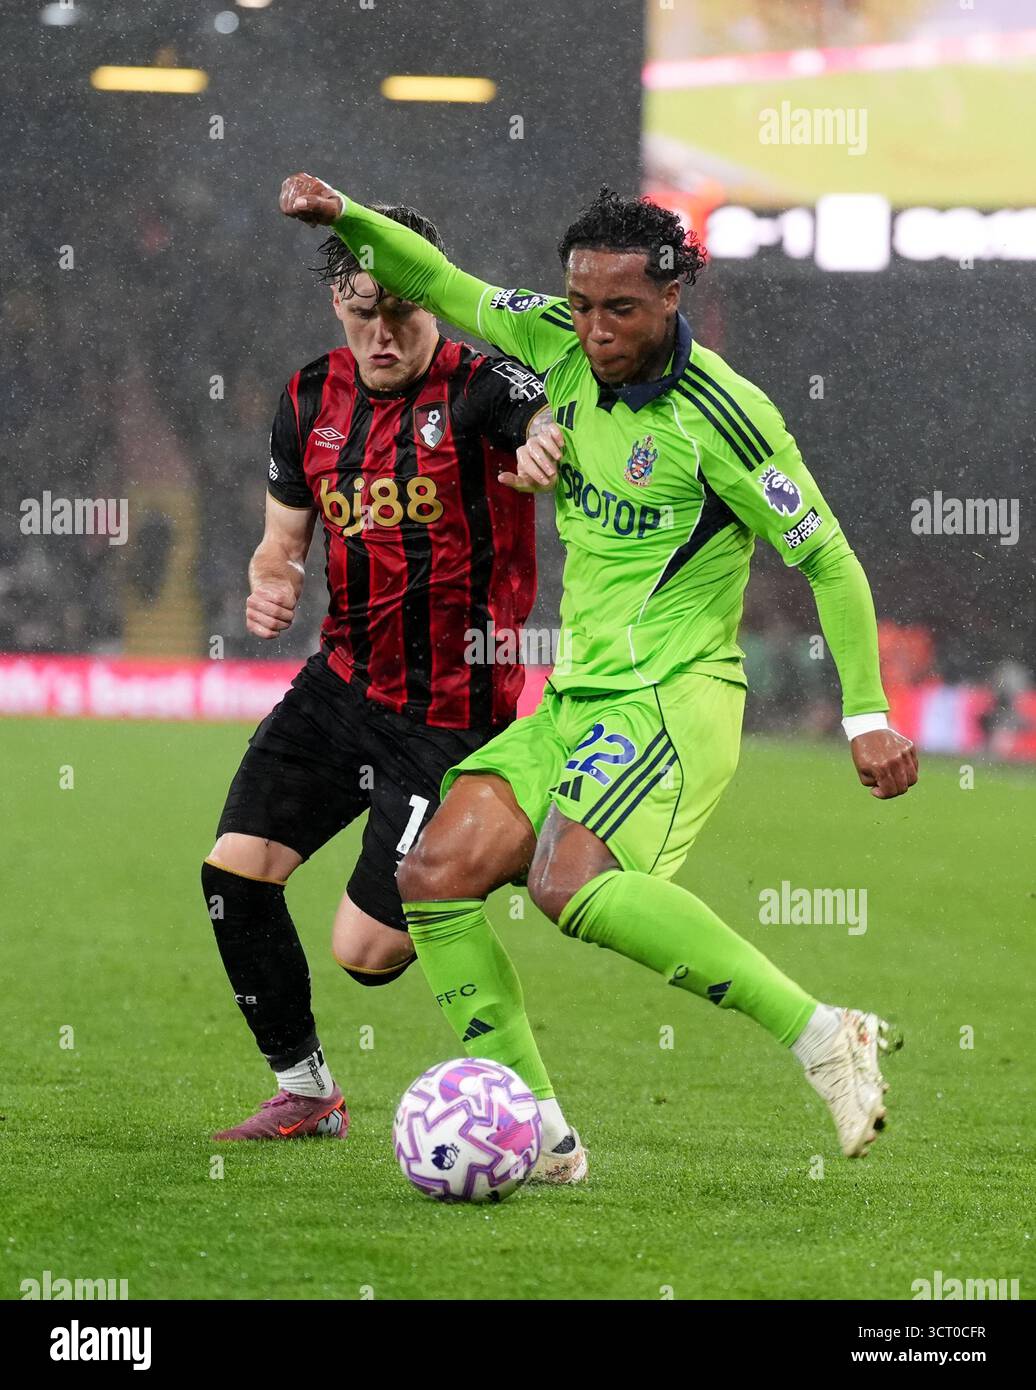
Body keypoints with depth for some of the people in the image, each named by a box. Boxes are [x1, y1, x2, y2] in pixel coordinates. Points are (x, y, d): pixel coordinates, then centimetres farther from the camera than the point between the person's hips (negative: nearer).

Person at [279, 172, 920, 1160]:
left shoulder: (718, 413, -13)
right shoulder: (563, 345, 5)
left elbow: (826, 560, -8)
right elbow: (439, 286, 18)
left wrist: (867, 715, -8)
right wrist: (345, 215, 2)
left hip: (677, 697, -7)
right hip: (577, 703, 7)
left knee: (572, 882, -31)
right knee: (436, 876, -8)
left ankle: (822, 1038, -26)